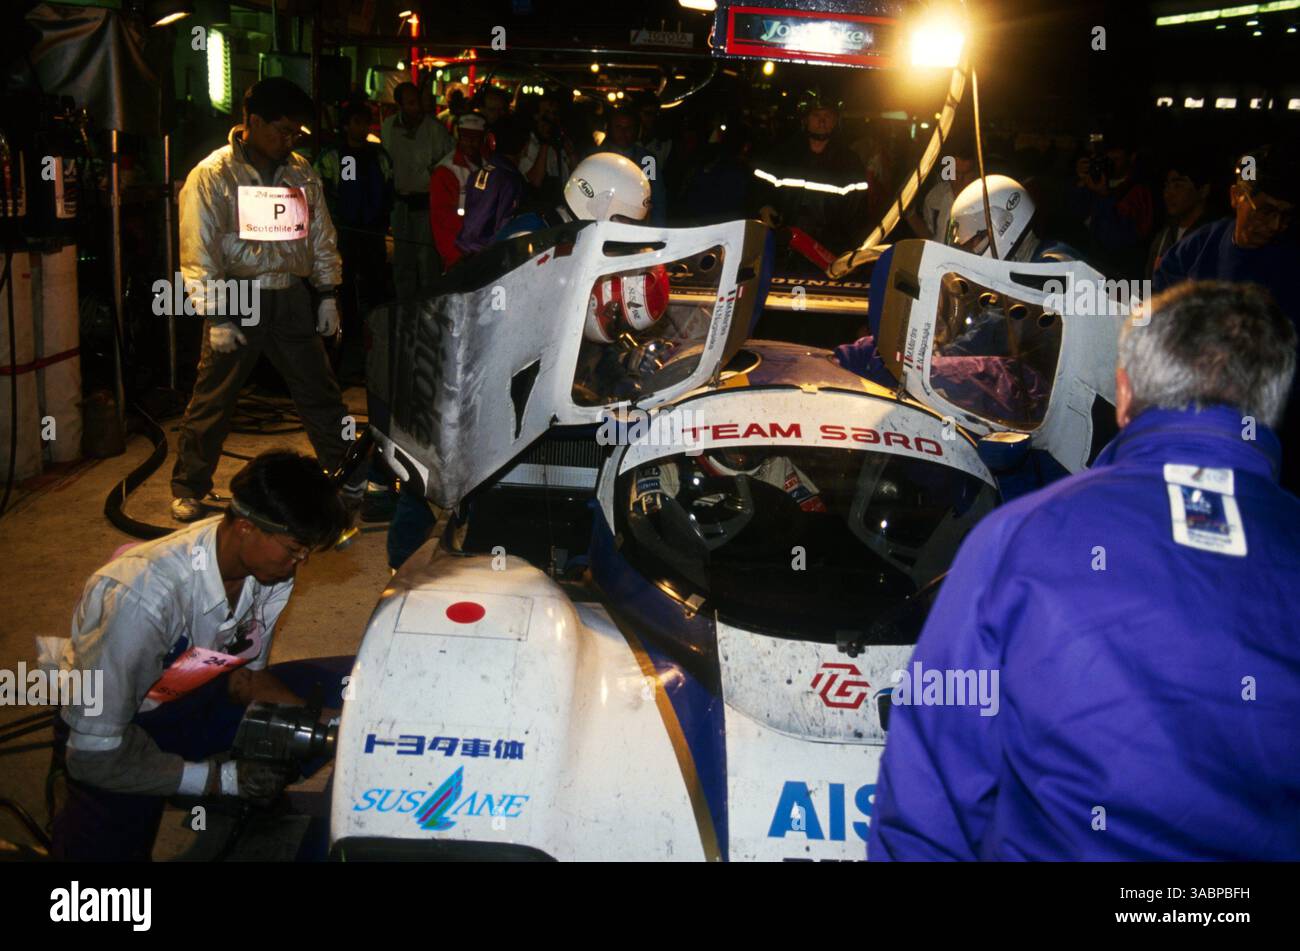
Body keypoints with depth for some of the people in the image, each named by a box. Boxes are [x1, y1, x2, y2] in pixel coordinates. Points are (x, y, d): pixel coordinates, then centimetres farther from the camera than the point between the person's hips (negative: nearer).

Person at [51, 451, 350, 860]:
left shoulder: (269, 564, -16)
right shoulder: (145, 594, -34)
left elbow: (245, 673, -2)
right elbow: (95, 752, -27)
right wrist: (221, 778, -26)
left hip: (197, 703, 5)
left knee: (347, 692, -10)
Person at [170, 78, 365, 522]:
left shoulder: (301, 172, 7)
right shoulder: (211, 176, -8)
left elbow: (321, 236, 14)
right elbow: (199, 253, -10)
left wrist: (327, 295, 10)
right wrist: (217, 316, -14)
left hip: (290, 298, 4)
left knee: (321, 394, 10)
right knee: (212, 402, 4)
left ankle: (351, 479, 22)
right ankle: (188, 488, 20)